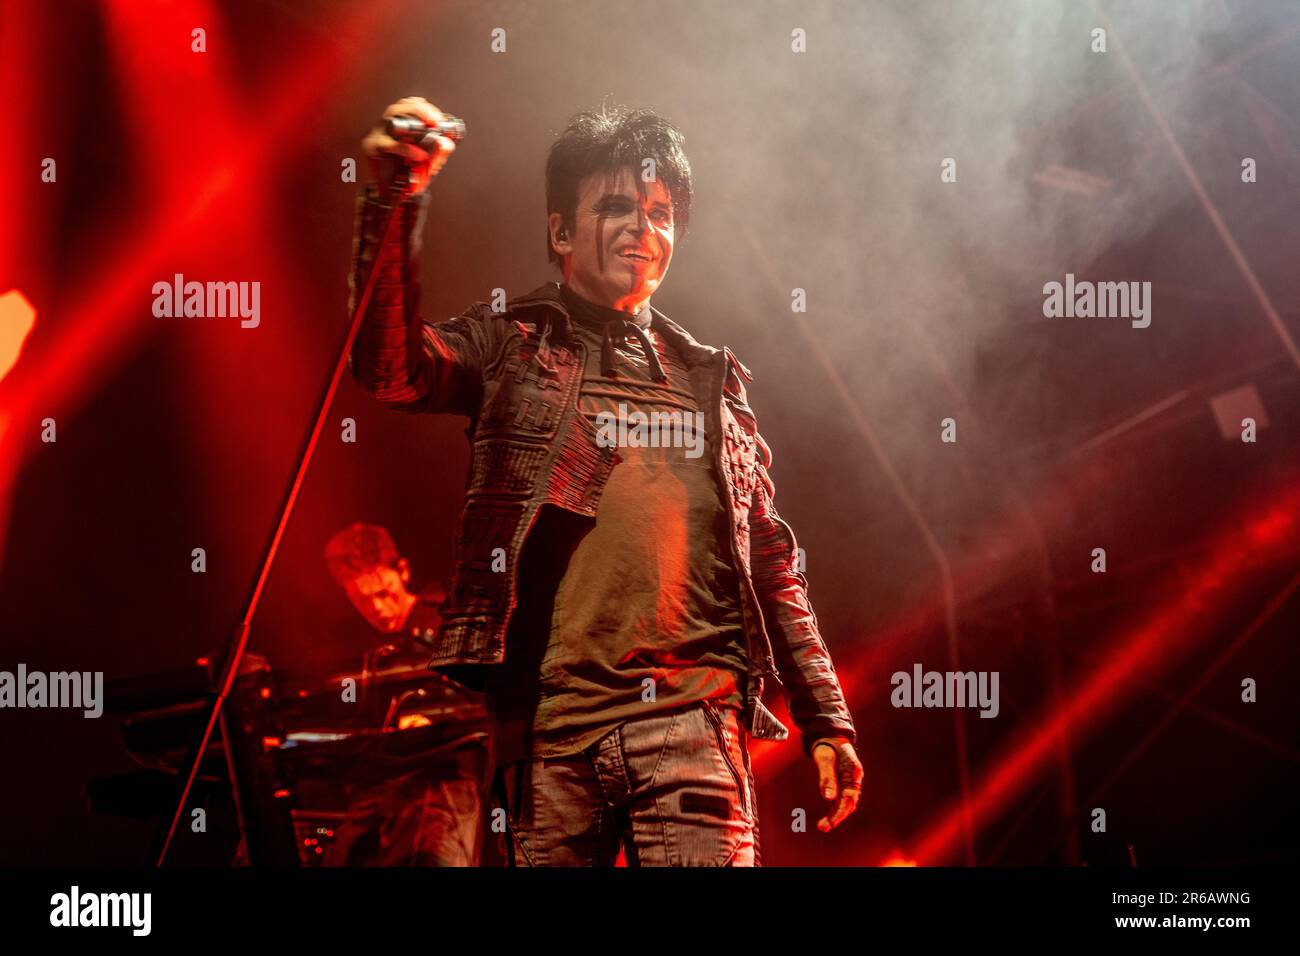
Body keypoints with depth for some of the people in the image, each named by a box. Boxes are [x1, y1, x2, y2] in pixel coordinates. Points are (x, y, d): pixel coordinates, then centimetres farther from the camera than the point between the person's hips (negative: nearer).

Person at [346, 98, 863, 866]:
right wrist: (396, 199, -20)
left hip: (691, 716, 2)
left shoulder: (714, 380, 21)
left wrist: (826, 719, 15)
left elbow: (772, 563, 21)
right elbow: (393, 367, -8)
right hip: (550, 722, -1)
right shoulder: (510, 345, 13)